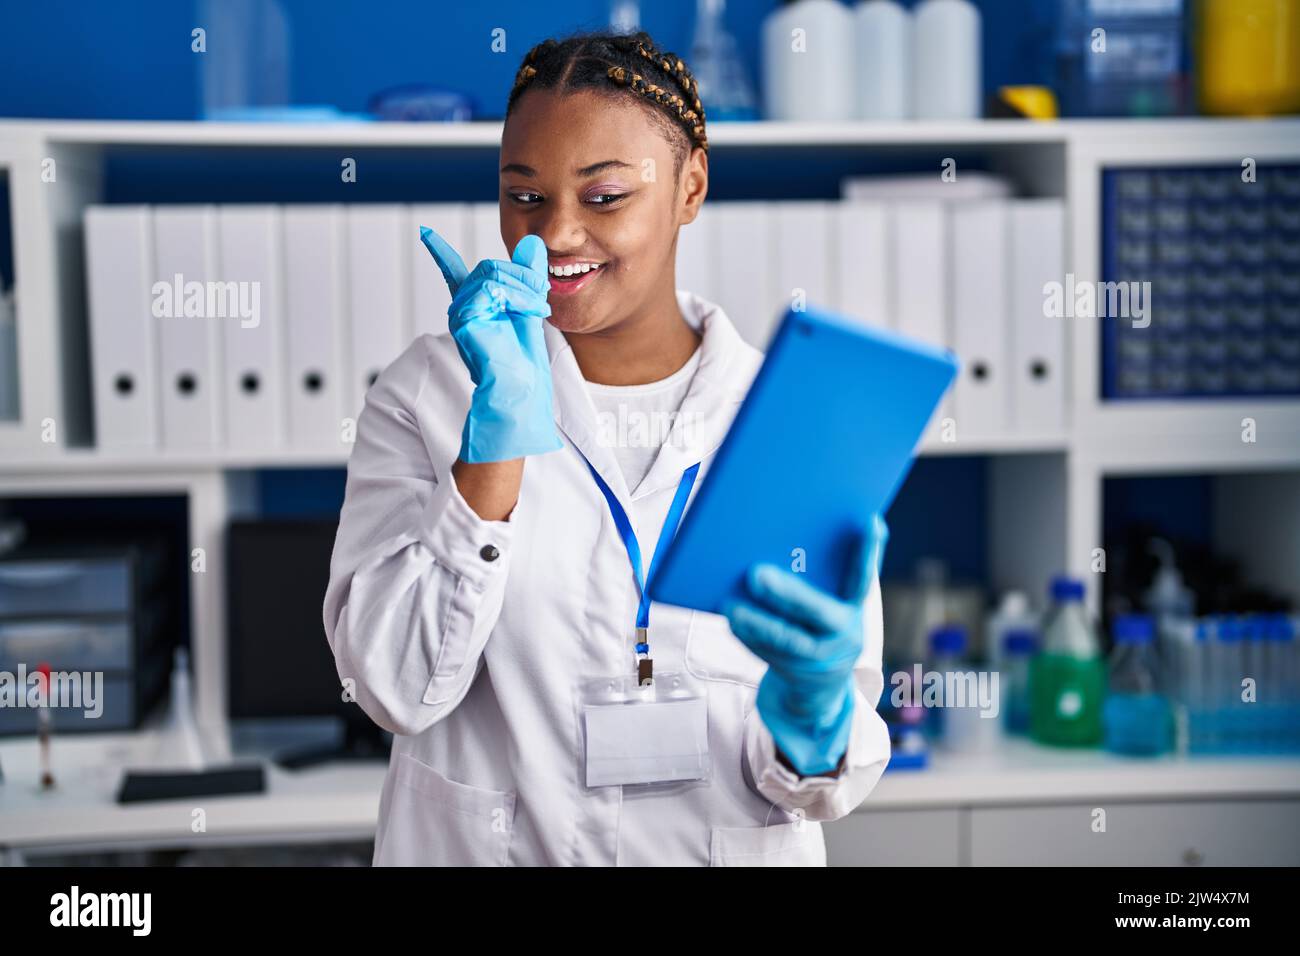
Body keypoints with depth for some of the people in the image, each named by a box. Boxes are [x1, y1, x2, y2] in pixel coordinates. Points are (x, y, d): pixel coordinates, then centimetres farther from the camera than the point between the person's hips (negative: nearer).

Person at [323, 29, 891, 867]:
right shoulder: (427, 391, -7)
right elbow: (397, 689, -17)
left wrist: (813, 711, -28)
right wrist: (500, 432, -24)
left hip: (732, 845, 1)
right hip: (480, 844, 0)